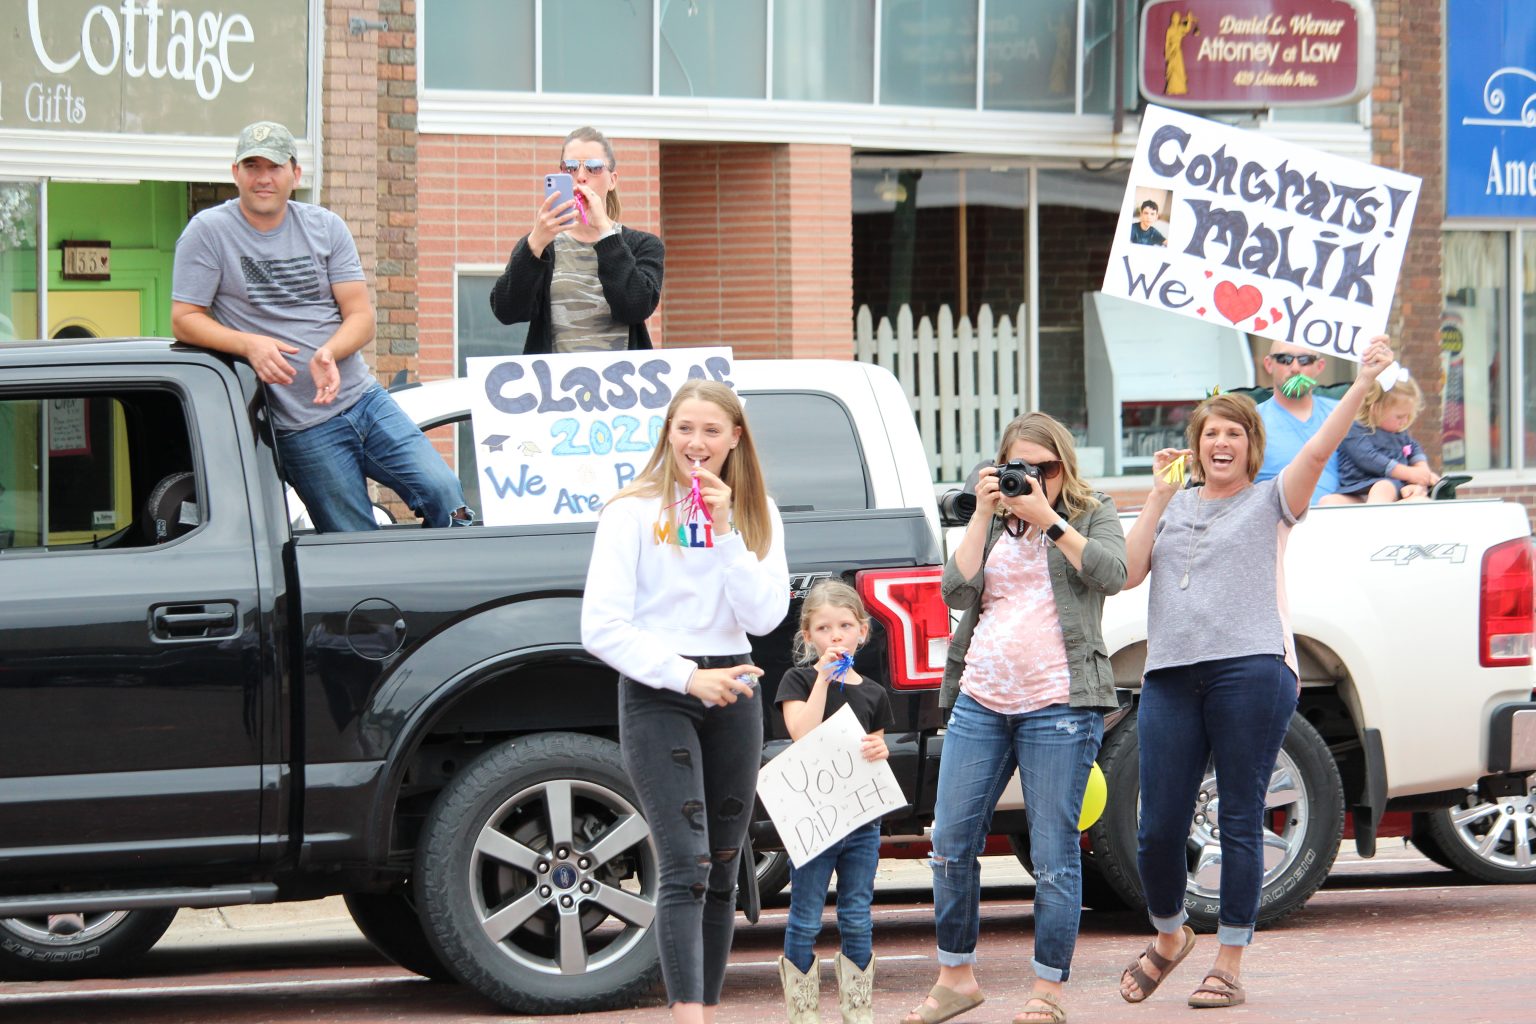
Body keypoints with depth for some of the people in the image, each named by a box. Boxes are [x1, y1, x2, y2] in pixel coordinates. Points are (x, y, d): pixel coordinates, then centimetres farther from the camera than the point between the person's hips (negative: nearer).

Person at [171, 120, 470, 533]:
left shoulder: (325, 227, 8)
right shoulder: (209, 232, -2)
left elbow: (362, 317, 3)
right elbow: (184, 320, -6)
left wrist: (327, 354, -19)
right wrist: (249, 344, -23)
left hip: (364, 398, 4)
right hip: (302, 428, -4)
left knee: (443, 492, -11)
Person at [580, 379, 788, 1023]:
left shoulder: (755, 515, 8)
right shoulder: (634, 511, -4)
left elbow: (764, 617, -5)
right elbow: (602, 629, -10)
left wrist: (724, 532, -14)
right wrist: (687, 676, -16)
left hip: (731, 693, 5)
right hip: (656, 694, -5)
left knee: (721, 874, 8)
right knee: (685, 869, -16)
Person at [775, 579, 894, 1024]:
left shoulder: (873, 693, 12)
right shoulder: (799, 681, 1)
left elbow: (876, 757, 17)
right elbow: (803, 734, -15)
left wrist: (879, 752, -7)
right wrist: (823, 678, -15)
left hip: (862, 819, 3)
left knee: (857, 920, 6)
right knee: (805, 921, 0)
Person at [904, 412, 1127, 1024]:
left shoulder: (1092, 515, 8)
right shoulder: (993, 524, 17)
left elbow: (1111, 573, -12)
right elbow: (957, 591, 2)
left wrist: (1047, 517, -13)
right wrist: (984, 514, -2)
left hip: (1058, 706, -4)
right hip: (980, 700, 4)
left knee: (1053, 853, -4)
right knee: (951, 842, 3)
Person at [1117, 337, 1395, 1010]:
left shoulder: (1270, 502, 10)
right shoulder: (1174, 508, 20)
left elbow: (1319, 449, -6)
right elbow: (1127, 572, 9)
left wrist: (1363, 384, -19)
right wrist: (1159, 495, 4)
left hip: (1250, 670, -3)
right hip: (1170, 676, 3)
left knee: (1240, 821, -3)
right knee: (1158, 828, 1)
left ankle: (1229, 965, 4)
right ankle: (1168, 936, 26)